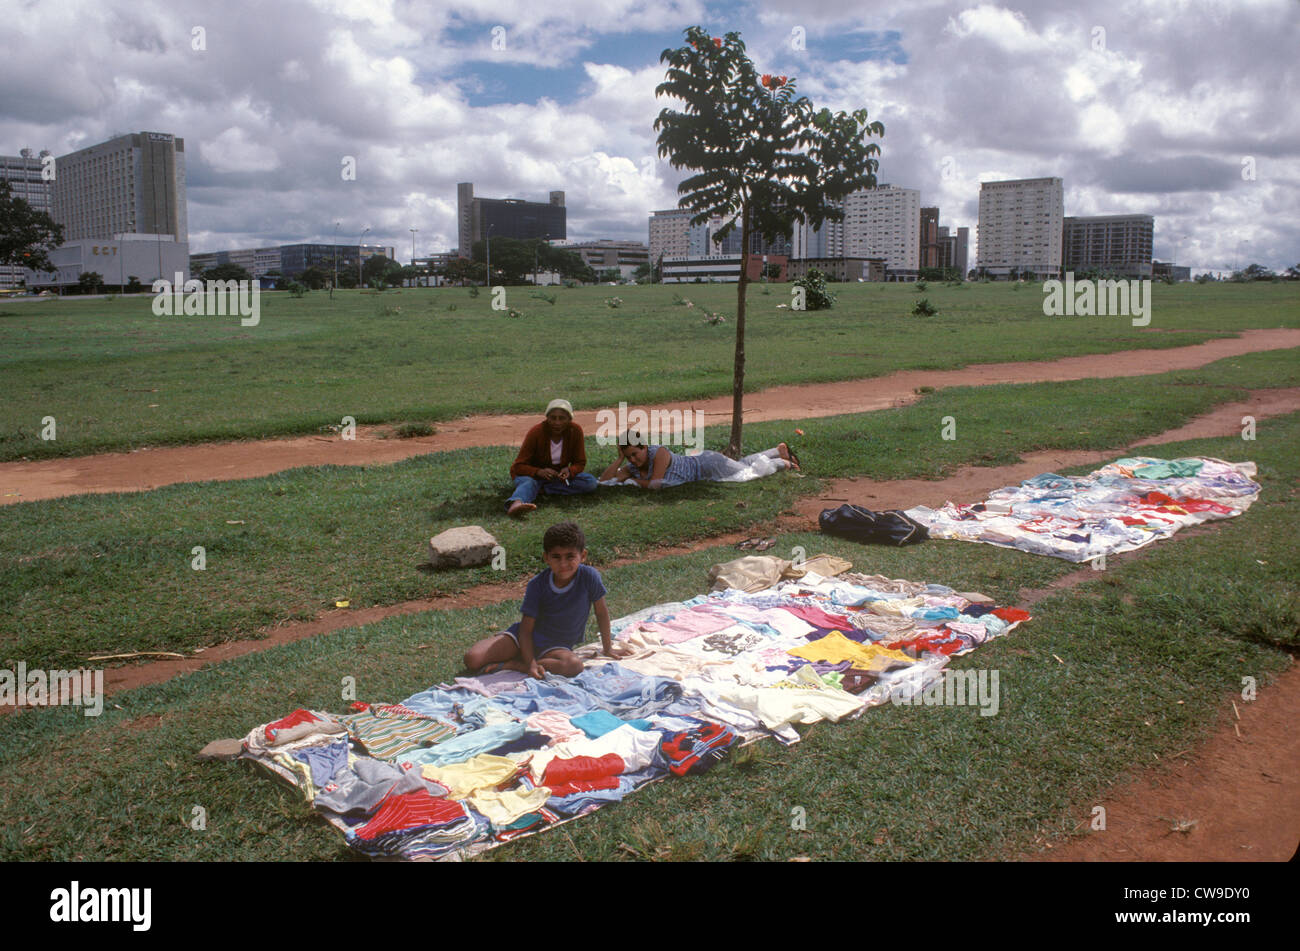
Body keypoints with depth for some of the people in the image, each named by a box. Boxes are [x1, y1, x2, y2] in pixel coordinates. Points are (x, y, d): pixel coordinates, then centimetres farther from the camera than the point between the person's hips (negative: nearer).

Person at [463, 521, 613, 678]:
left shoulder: (589, 577, -17)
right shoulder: (537, 585, -15)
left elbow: (601, 612, 0)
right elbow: (526, 629, -13)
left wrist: (607, 648, 8)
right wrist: (531, 664, -27)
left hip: (556, 647, 1)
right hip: (526, 637, -1)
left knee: (574, 666, -37)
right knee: (472, 659, -22)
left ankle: (509, 665, -20)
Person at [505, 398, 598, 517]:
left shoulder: (575, 430, -13)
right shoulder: (536, 432, -20)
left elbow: (580, 462, -4)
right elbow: (519, 466, -18)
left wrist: (569, 471, -28)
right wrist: (539, 472, -38)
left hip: (559, 475, 3)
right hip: (533, 473, -3)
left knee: (591, 482, -20)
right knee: (528, 482, -38)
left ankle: (541, 489, -23)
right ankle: (515, 504, -72)